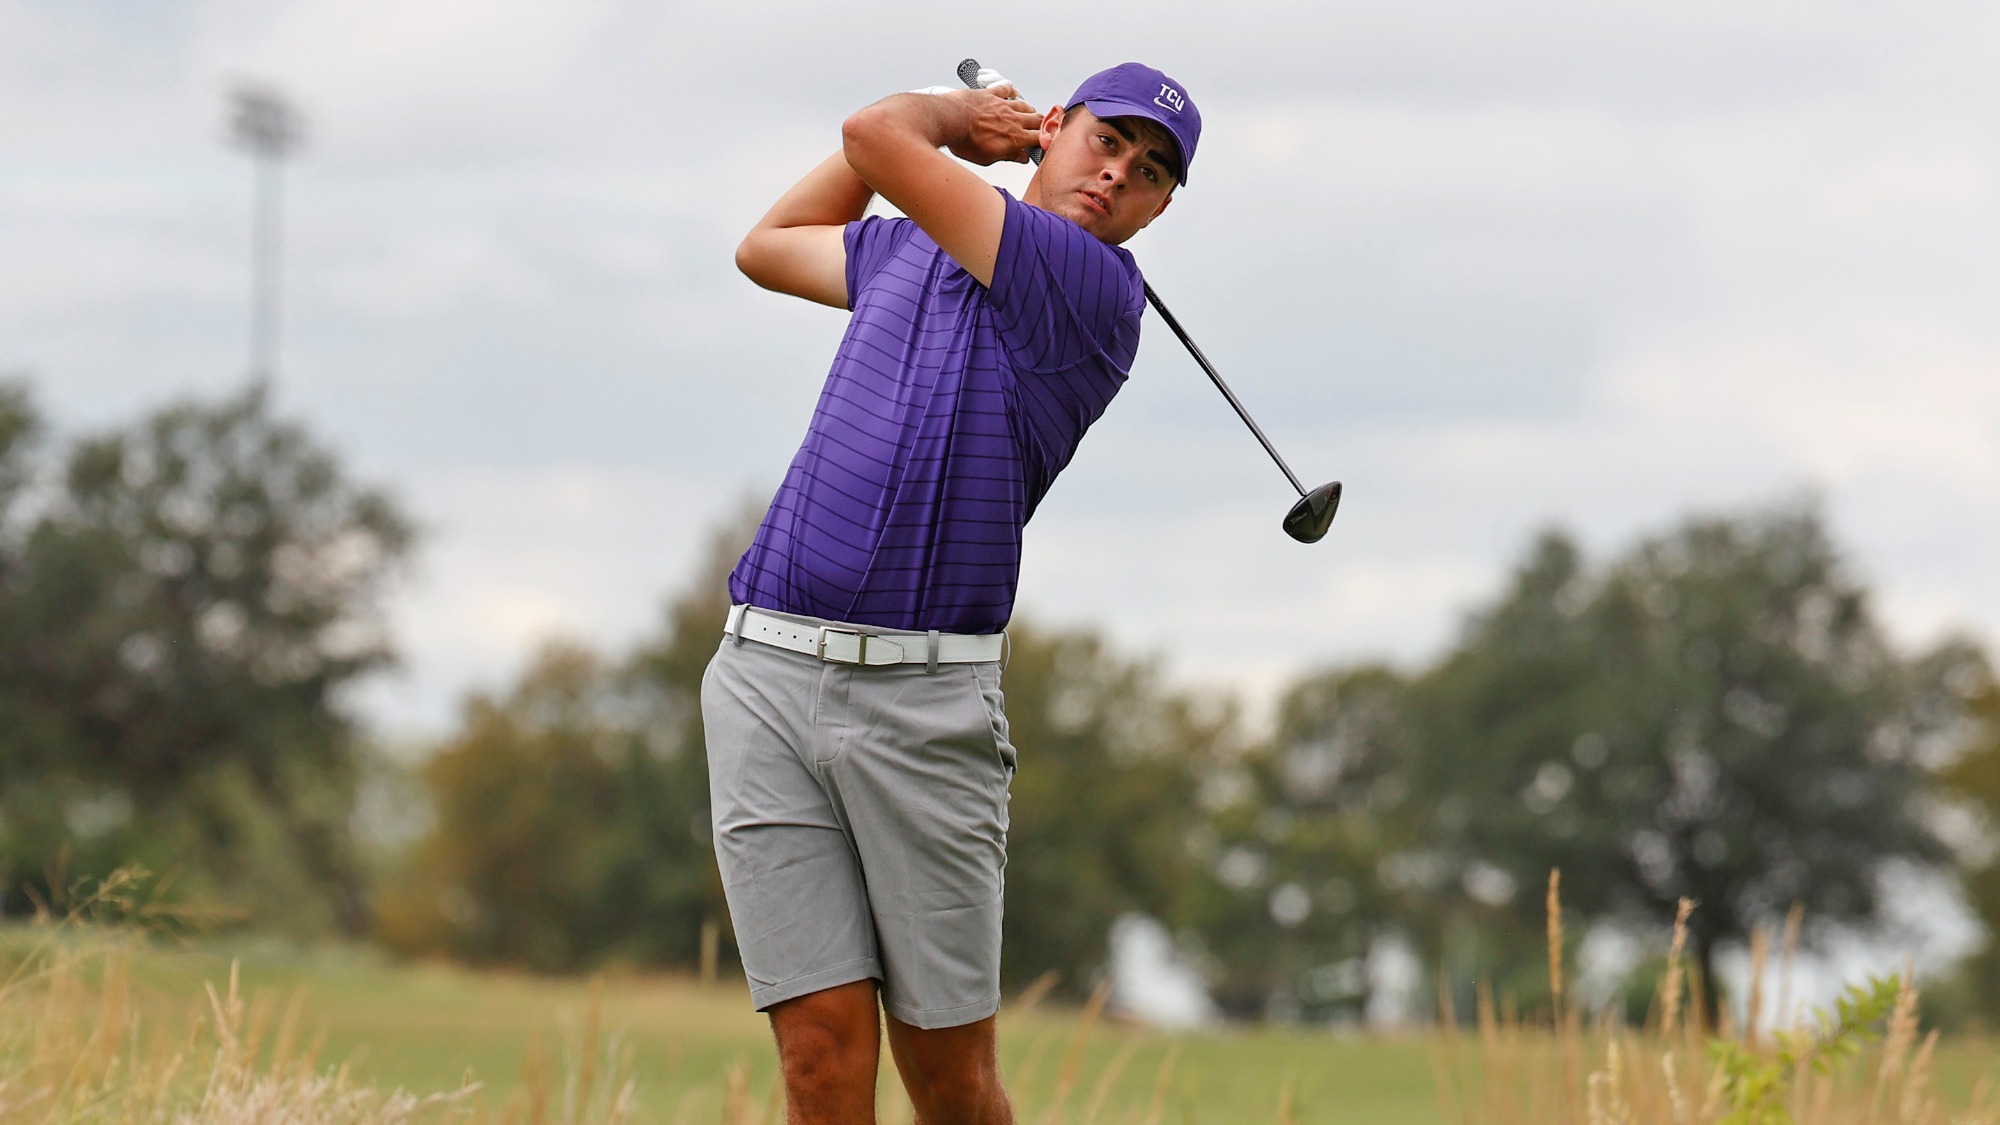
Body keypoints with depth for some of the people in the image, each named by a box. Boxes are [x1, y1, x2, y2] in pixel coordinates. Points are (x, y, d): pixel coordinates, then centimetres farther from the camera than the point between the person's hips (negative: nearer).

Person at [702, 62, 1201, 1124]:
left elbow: (874, 137, -7)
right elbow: (767, 246, 38)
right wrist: (957, 117, 30)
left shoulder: (1094, 291, -4)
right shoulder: (905, 247, 16)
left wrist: (939, 120, 17)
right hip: (768, 674, 4)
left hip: (924, 703, -4)